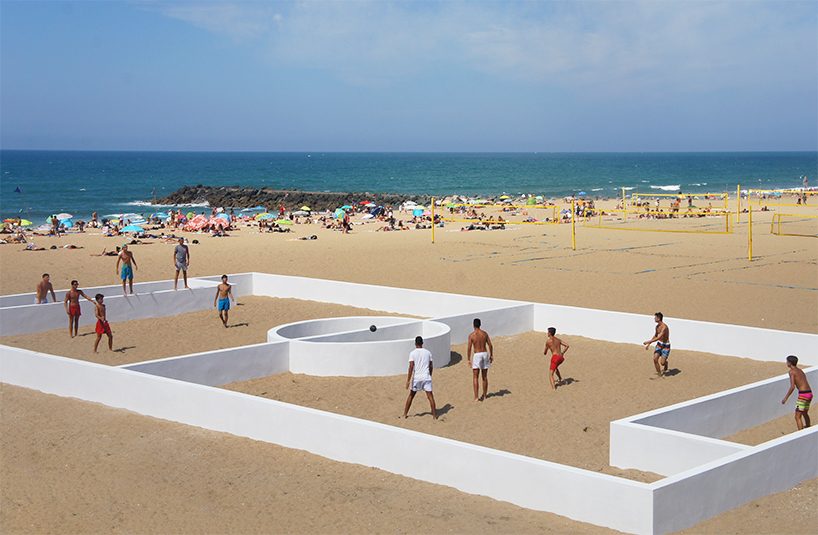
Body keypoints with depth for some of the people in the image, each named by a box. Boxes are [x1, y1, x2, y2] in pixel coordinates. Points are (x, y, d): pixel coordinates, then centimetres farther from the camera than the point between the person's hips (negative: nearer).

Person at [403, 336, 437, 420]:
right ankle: (434, 416, 1)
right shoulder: (428, 352, 5)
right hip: (426, 377, 1)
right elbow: (431, 366, 9)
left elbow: (411, 367, -11)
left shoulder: (412, 353, -5)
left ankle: (405, 414, 18)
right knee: (430, 396, 3)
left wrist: (408, 381, -11)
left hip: (416, 377, -1)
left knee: (411, 395, 13)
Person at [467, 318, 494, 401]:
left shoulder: (471, 335, -8)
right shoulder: (485, 333, 3)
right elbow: (490, 345, 4)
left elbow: (469, 348, -9)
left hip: (477, 355, -4)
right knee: (485, 377, 13)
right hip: (485, 354, 4)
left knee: (476, 378, -1)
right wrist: (491, 356, 15)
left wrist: (469, 360, -1)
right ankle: (484, 396, 19)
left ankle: (476, 398, -8)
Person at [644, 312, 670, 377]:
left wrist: (648, 342, -31)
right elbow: (655, 336, 19)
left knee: (662, 363, -7)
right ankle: (659, 374, 4)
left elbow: (658, 338, -33)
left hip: (666, 346, -7)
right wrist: (648, 344, 16)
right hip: (659, 344, 7)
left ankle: (666, 363, 31)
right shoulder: (657, 326, 2)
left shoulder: (664, 327, -26)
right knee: (655, 359, -9)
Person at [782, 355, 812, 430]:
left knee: (798, 417, -8)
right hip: (810, 393, 9)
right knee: (805, 413, 31)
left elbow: (792, 387, -14)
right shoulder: (800, 370, 16)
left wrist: (785, 398, -9)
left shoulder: (792, 371, -7)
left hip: (803, 395, -9)